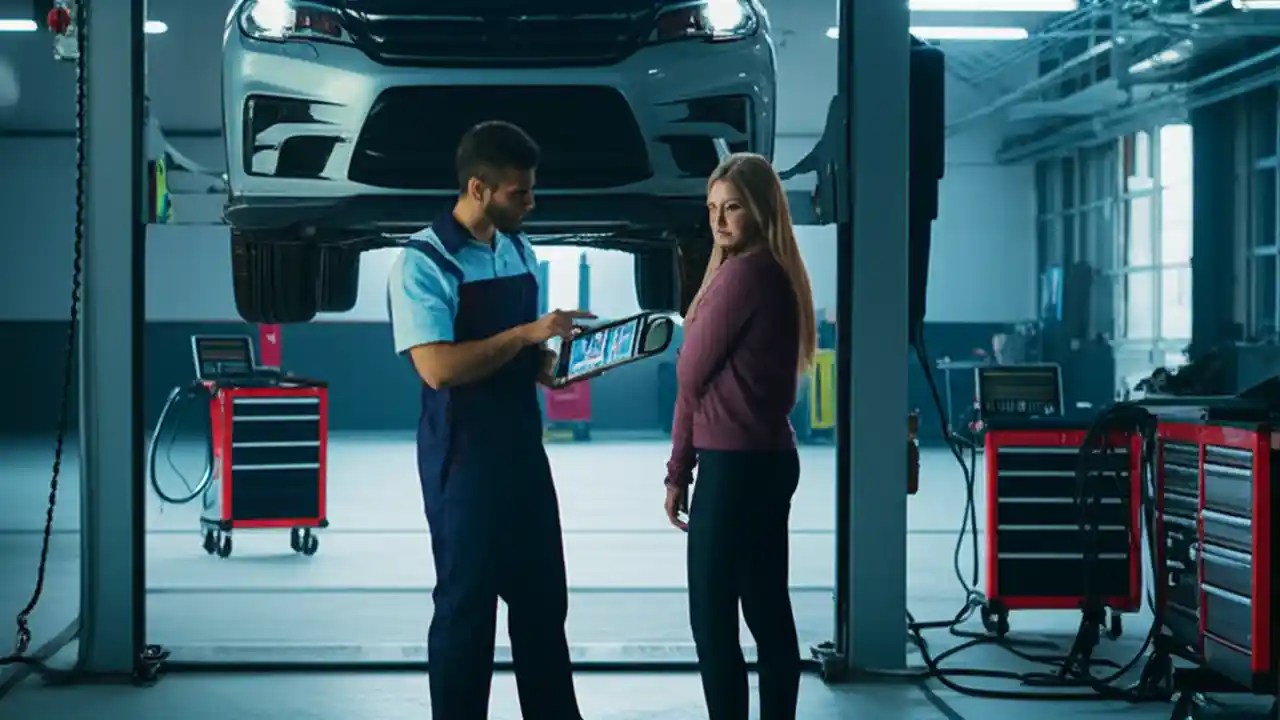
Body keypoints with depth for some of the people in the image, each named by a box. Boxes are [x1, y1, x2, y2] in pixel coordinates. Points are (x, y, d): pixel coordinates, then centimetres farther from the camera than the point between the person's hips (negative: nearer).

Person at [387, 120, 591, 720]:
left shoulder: (520, 251, 9)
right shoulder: (422, 262, -14)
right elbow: (438, 367, -24)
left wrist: (553, 361, -2)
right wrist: (528, 334, -24)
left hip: (524, 449, 7)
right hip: (463, 459, -7)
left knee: (543, 600, 14)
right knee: (466, 605, 3)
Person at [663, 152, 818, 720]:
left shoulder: (742, 273, -15)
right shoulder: (780, 274, 13)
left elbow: (691, 371, -8)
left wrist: (678, 469, 5)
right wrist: (687, 463, 14)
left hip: (732, 464, -10)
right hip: (770, 458, 10)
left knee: (712, 621, -5)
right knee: (767, 612, 12)